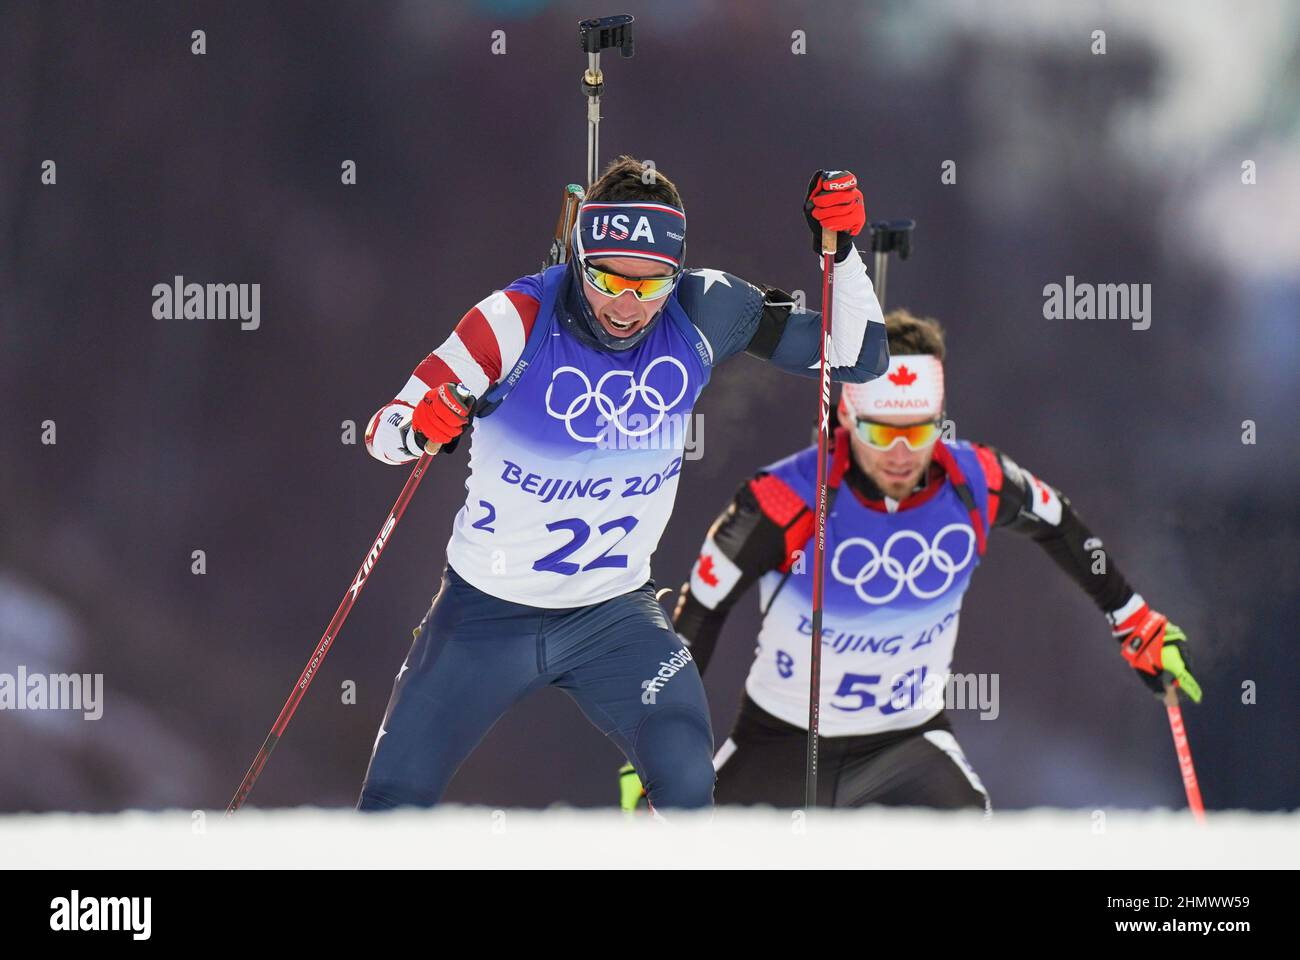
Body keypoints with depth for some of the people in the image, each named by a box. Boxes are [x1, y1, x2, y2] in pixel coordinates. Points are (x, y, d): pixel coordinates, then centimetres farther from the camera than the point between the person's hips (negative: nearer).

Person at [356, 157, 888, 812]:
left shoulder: (700, 316, -12)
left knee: (687, 787, -21)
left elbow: (857, 358, -5)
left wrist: (840, 249, -20)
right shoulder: (521, 318, -21)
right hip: (487, 610, -1)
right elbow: (385, 431, -18)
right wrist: (417, 426, -42)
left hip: (616, 612, 1)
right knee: (396, 797, 3)